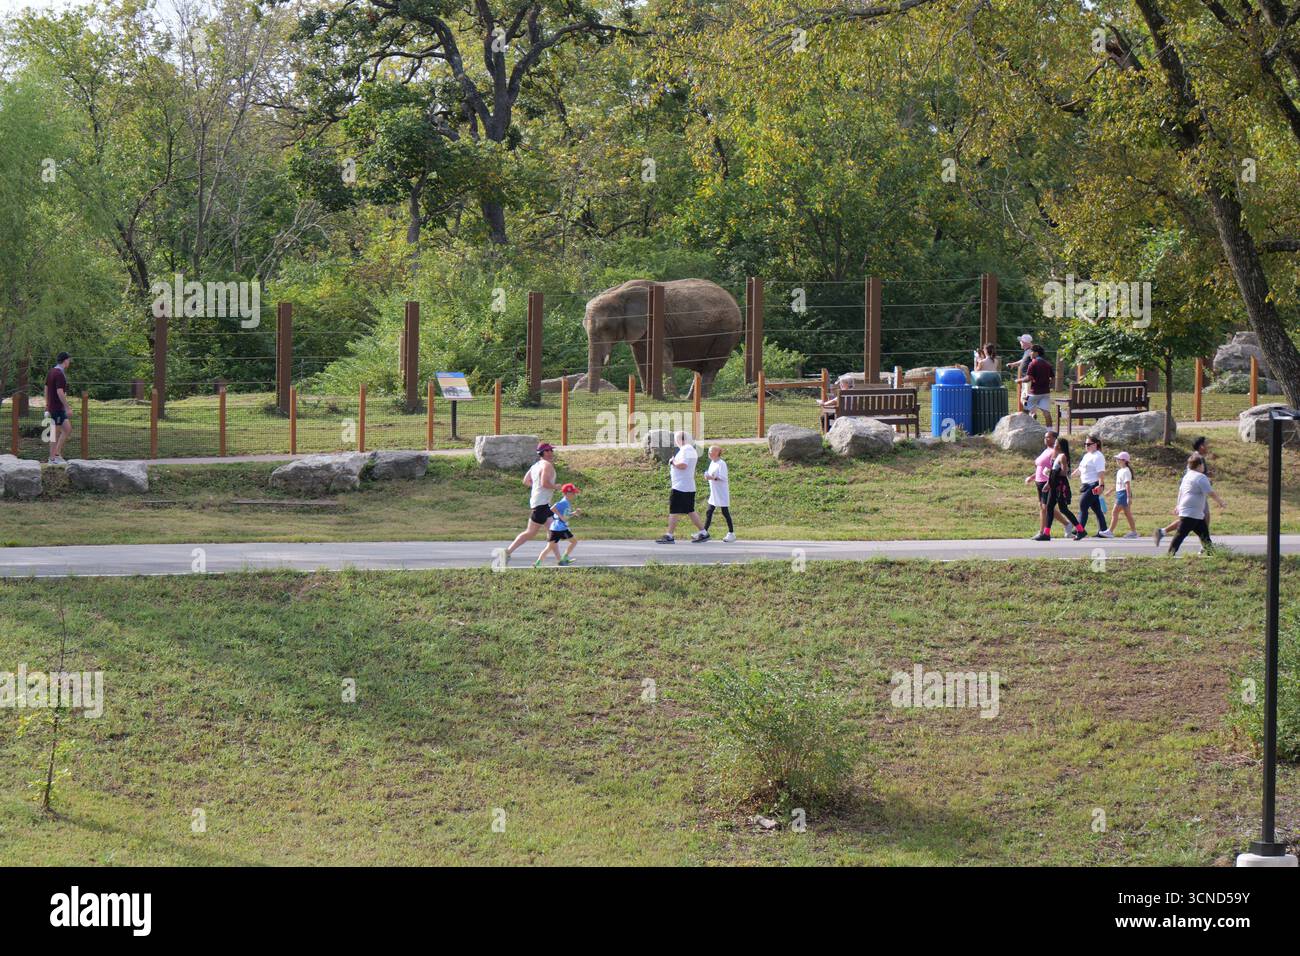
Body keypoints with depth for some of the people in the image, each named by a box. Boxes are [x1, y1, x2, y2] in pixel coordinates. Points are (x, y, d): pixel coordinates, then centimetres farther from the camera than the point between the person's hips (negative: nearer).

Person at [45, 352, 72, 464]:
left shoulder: (51, 372, 11)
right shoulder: (59, 374, -19)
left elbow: (46, 389, 18)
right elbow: (60, 392, -24)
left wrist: (47, 405, 24)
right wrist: (67, 407, -19)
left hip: (51, 407, 9)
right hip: (57, 408, -9)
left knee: (67, 429, 13)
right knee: (56, 433, -2)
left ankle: (57, 453, 13)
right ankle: (53, 458, 4)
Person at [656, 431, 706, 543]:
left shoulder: (685, 449, -14)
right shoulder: (692, 449, 18)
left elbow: (683, 465, -26)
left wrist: (673, 462, -10)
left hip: (680, 487, -10)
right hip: (689, 488, 10)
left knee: (674, 511, -7)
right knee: (690, 511, 13)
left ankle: (669, 536, -7)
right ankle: (703, 533, 14)